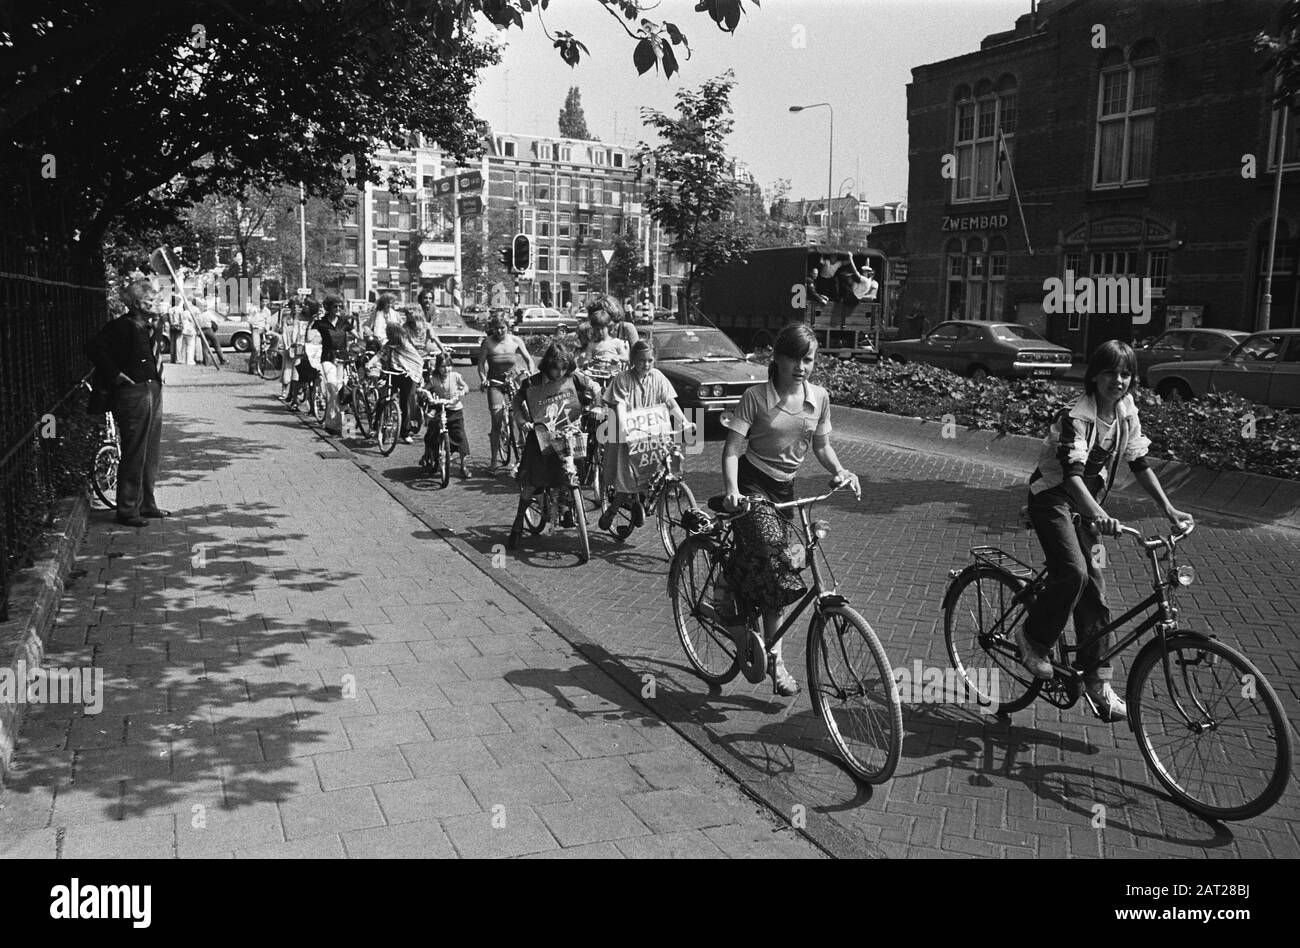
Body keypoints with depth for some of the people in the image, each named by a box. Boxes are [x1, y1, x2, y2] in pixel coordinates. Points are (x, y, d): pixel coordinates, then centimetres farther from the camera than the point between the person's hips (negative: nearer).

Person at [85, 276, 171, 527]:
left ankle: (147, 504, 24)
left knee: (150, 452, 14)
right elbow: (94, 348, -20)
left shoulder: (152, 325, 13)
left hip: (154, 391, 8)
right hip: (132, 393, -8)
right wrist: (114, 374, -18)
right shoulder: (122, 325, -12)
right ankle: (127, 510, 3)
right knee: (133, 454, -5)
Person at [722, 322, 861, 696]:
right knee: (772, 559, -28)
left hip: (785, 489, 5)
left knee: (770, 572, 7)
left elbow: (821, 445, 12)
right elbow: (732, 450, -17)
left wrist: (840, 471, -8)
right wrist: (732, 490, -34)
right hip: (752, 484, -4)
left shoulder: (819, 397, 0)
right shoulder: (756, 396, -13)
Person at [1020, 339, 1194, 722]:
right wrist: (1098, 515, -51)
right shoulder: (1077, 416, -24)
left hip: (1087, 502, 7)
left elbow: (1140, 464, 5)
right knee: (1074, 573, -26)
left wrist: (1169, 510, -3)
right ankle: (1033, 637, -2)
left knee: (1092, 589, 3)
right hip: (1053, 497, -7)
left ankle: (1098, 684, 9)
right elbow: (1072, 473, -36)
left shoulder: (1126, 412, -2)